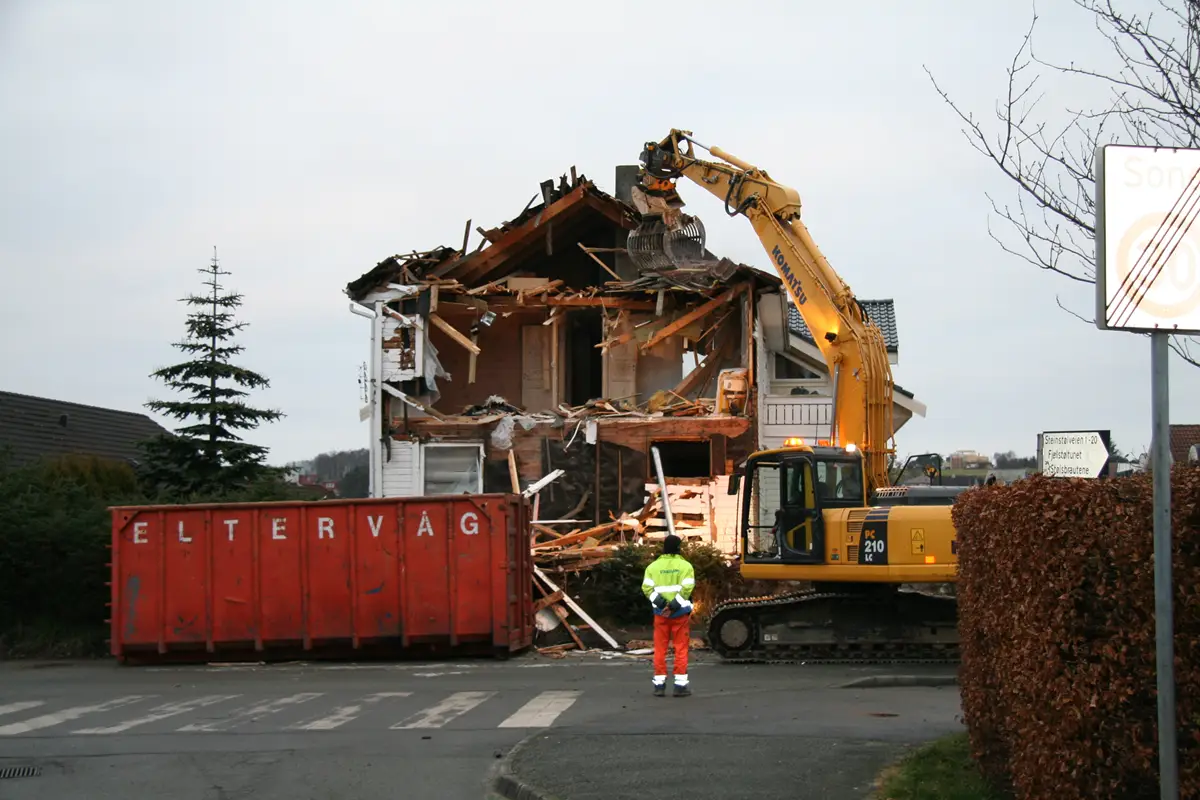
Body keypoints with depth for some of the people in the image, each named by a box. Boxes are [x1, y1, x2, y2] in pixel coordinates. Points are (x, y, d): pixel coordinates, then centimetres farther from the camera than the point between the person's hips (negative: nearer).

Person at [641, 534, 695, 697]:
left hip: (660, 612, 2)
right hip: (680, 613, -2)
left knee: (660, 649, 7)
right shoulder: (685, 566, -2)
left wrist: (660, 602, -12)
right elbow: (687, 588, -14)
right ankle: (680, 685, 2)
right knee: (681, 649, 3)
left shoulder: (653, 566, 5)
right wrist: (674, 605, -16)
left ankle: (659, 685, 7)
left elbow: (647, 588, -6)